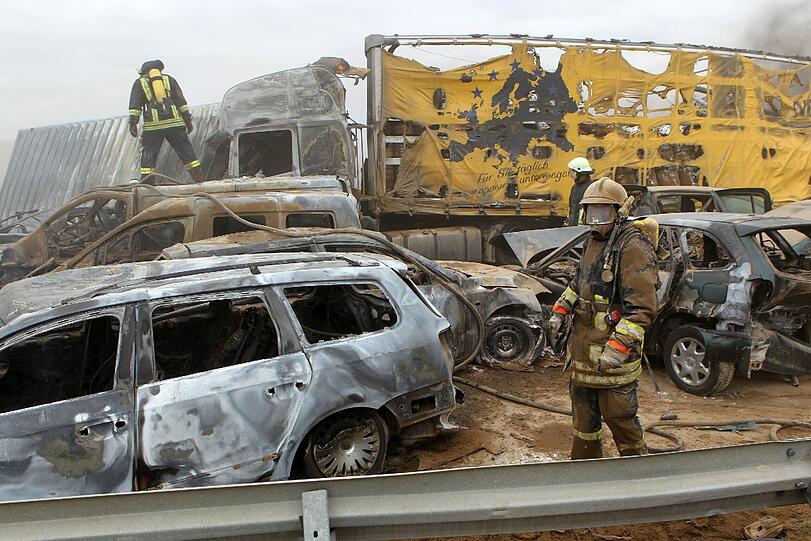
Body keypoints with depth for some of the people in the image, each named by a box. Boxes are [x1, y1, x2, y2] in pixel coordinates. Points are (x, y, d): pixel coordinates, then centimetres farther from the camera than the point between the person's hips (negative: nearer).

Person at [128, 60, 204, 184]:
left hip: (152, 125, -1)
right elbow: (181, 101, 10)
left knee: (148, 155, 5)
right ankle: (201, 179, 5)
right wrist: (188, 120, 11)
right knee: (186, 152, 7)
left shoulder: (139, 82, 13)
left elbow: (135, 105, 3)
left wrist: (133, 123, 1)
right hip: (174, 122, 1)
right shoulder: (169, 79, 16)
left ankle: (146, 184, 1)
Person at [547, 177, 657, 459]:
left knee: (620, 417, 0)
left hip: (612, 354, -9)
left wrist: (617, 349, -30)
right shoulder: (593, 241, 11)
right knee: (583, 415, 21)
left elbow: (642, 307, -25)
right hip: (582, 348, 9)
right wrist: (559, 312, 18)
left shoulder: (633, 246, -18)